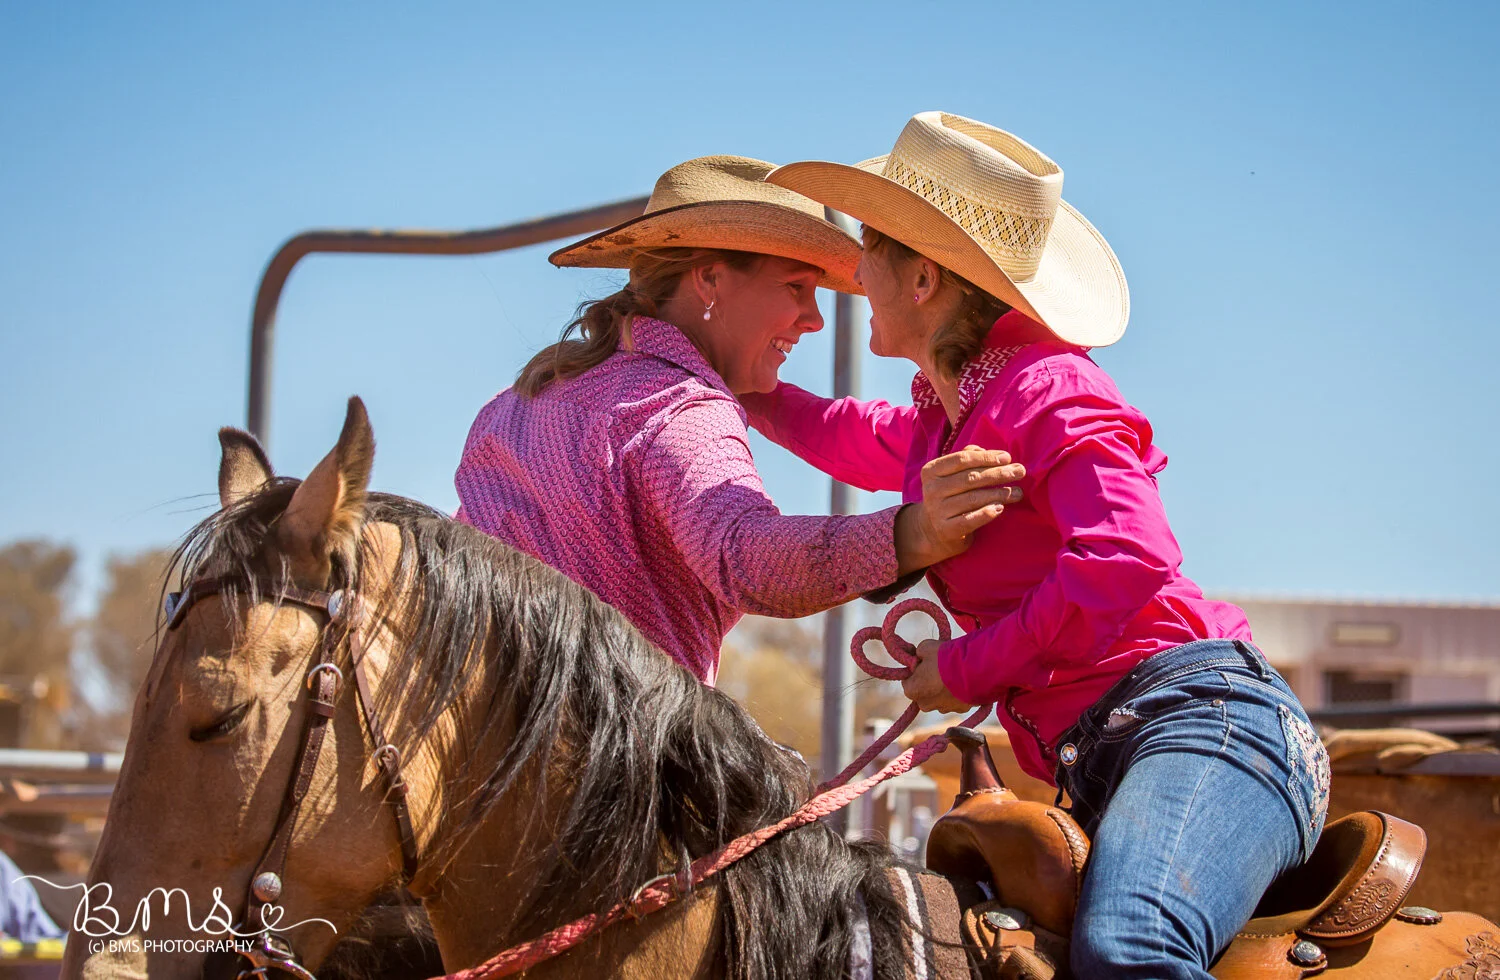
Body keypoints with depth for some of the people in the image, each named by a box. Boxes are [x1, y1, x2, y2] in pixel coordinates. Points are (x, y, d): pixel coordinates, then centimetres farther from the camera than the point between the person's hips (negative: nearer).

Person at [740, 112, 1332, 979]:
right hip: (1097, 768, 10)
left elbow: (1130, 555, -23)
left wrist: (967, 668, -13)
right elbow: (863, 442, 48)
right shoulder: (942, 420, 22)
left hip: (1195, 714, -10)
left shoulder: (1047, 389, -7)